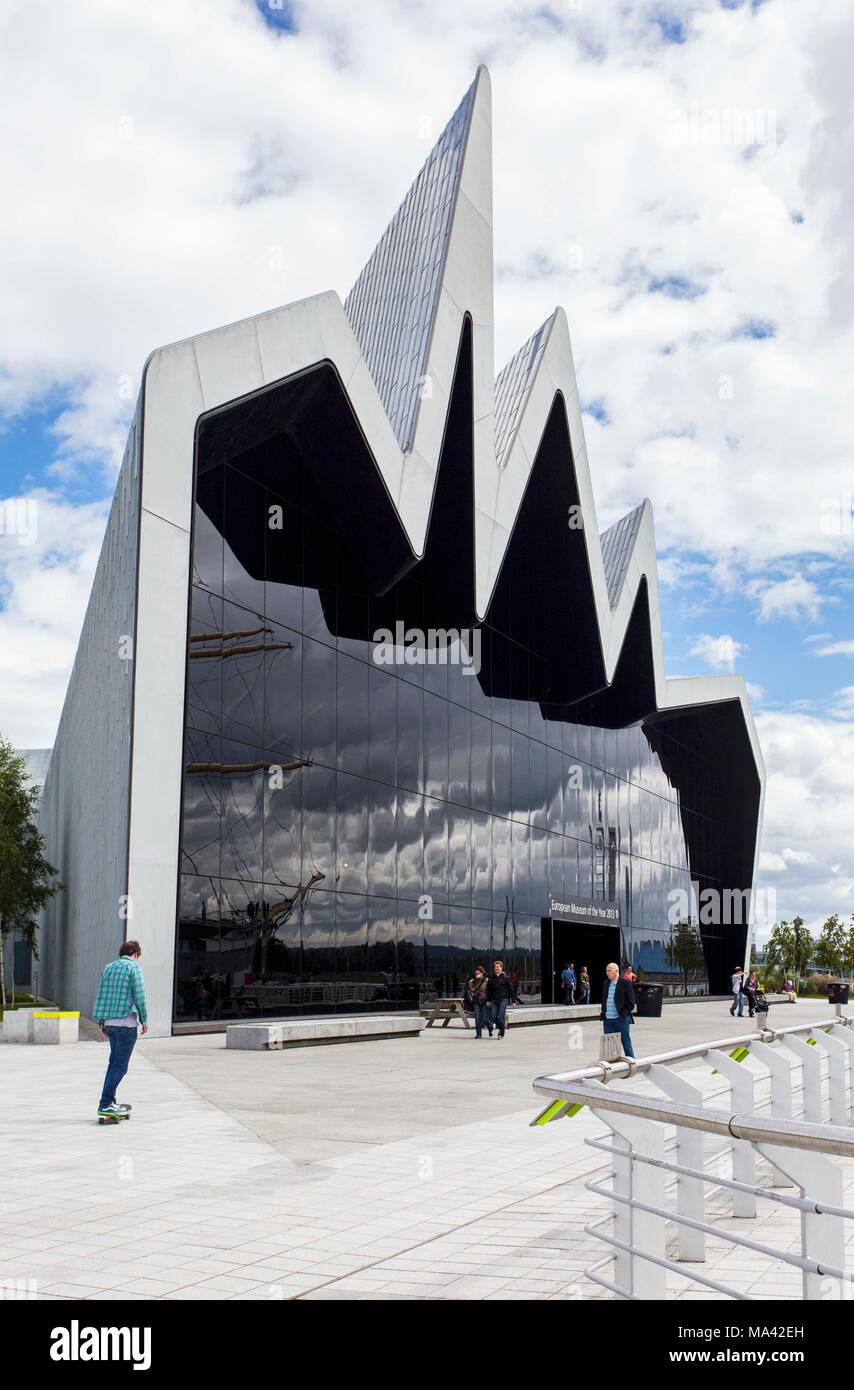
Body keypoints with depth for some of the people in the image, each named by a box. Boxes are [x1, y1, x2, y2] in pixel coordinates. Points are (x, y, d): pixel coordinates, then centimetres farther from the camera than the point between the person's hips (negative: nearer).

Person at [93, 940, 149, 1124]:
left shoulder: (108, 968, 14)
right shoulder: (134, 967, -6)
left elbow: (101, 996, 15)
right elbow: (139, 996, -10)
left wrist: (101, 1023, 20)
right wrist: (144, 1020, 0)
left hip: (109, 1023, 7)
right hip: (126, 1021, -7)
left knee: (114, 1063, 15)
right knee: (120, 1065, -5)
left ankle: (109, 1103, 15)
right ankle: (105, 1105, -8)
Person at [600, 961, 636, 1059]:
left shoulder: (626, 983, -7)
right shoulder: (606, 983, 12)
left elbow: (631, 1002, -6)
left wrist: (624, 1013, -11)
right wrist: (603, 1012, 8)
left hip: (621, 1019, -6)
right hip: (608, 1020, 6)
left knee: (626, 1043, 2)